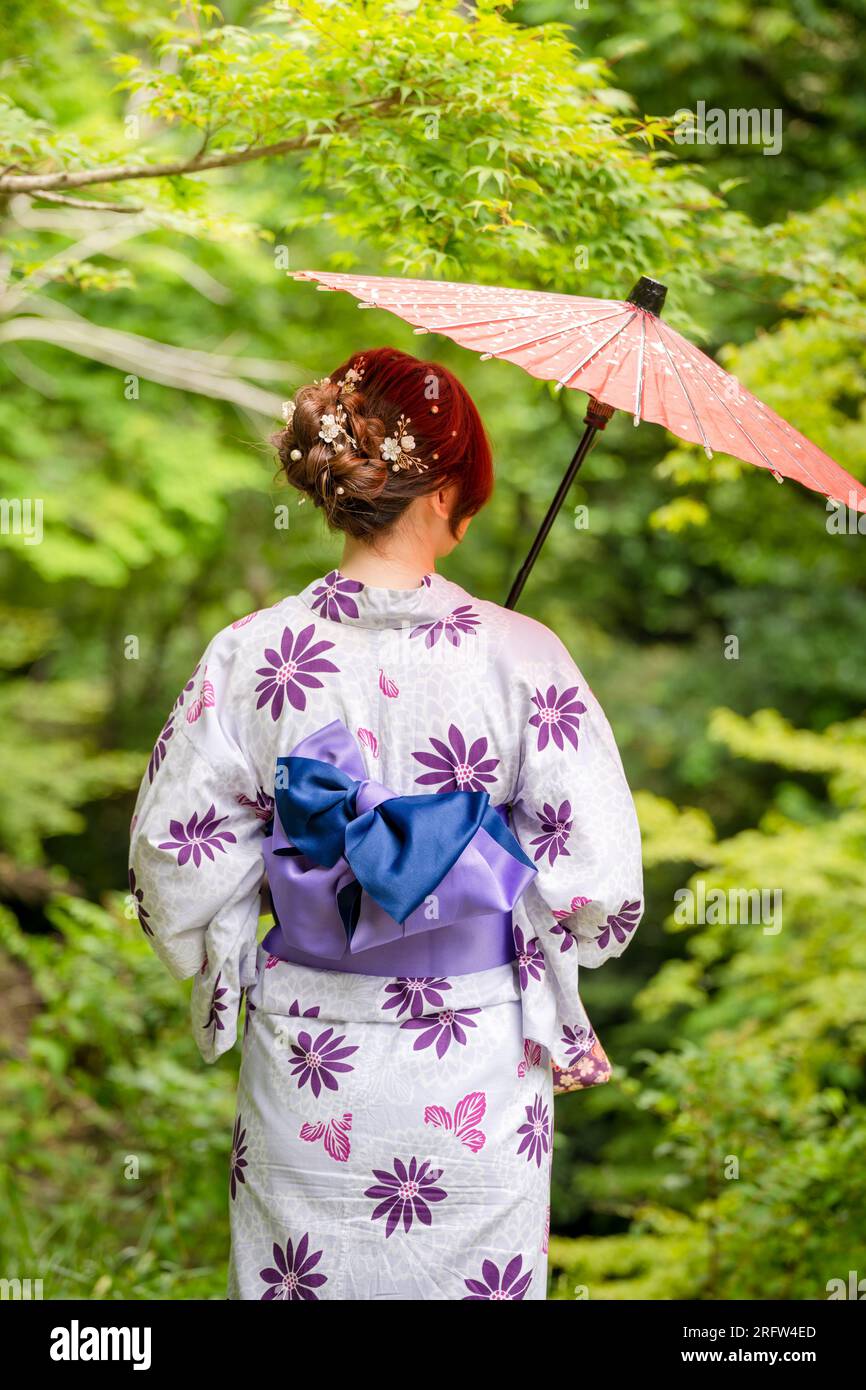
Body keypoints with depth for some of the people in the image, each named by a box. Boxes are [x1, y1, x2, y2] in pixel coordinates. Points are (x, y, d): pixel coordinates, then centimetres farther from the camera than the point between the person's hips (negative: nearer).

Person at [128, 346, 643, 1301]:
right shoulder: (521, 658, -15)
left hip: (304, 1059, 1)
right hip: (477, 1075, -1)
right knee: (472, 1274, 17)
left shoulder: (250, 657, -11)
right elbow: (599, 884, -12)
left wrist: (231, 969, 14)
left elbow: (176, 866, -5)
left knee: (298, 1276, 18)